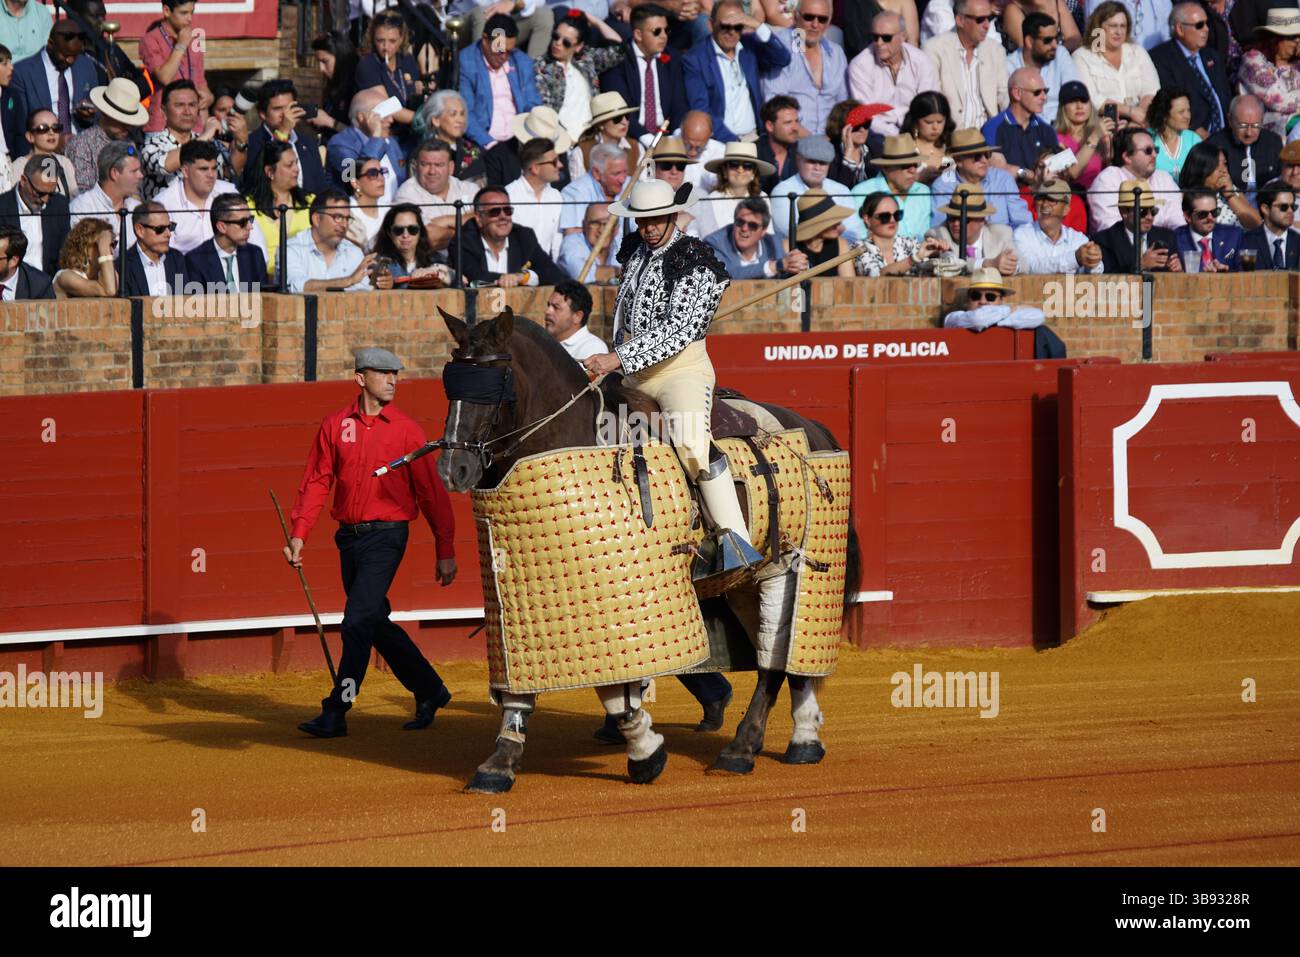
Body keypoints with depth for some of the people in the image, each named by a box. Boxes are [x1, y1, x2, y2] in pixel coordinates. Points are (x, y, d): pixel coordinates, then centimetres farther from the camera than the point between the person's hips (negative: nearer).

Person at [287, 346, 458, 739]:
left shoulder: (406, 429, -3)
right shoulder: (335, 425, 6)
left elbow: (431, 492, -2)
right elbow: (316, 482, 7)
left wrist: (446, 551, -4)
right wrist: (299, 532, -5)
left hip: (386, 536, -5)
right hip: (349, 538, 5)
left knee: (358, 622, -12)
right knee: (377, 624, 12)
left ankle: (336, 713, -8)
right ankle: (429, 691, 29)